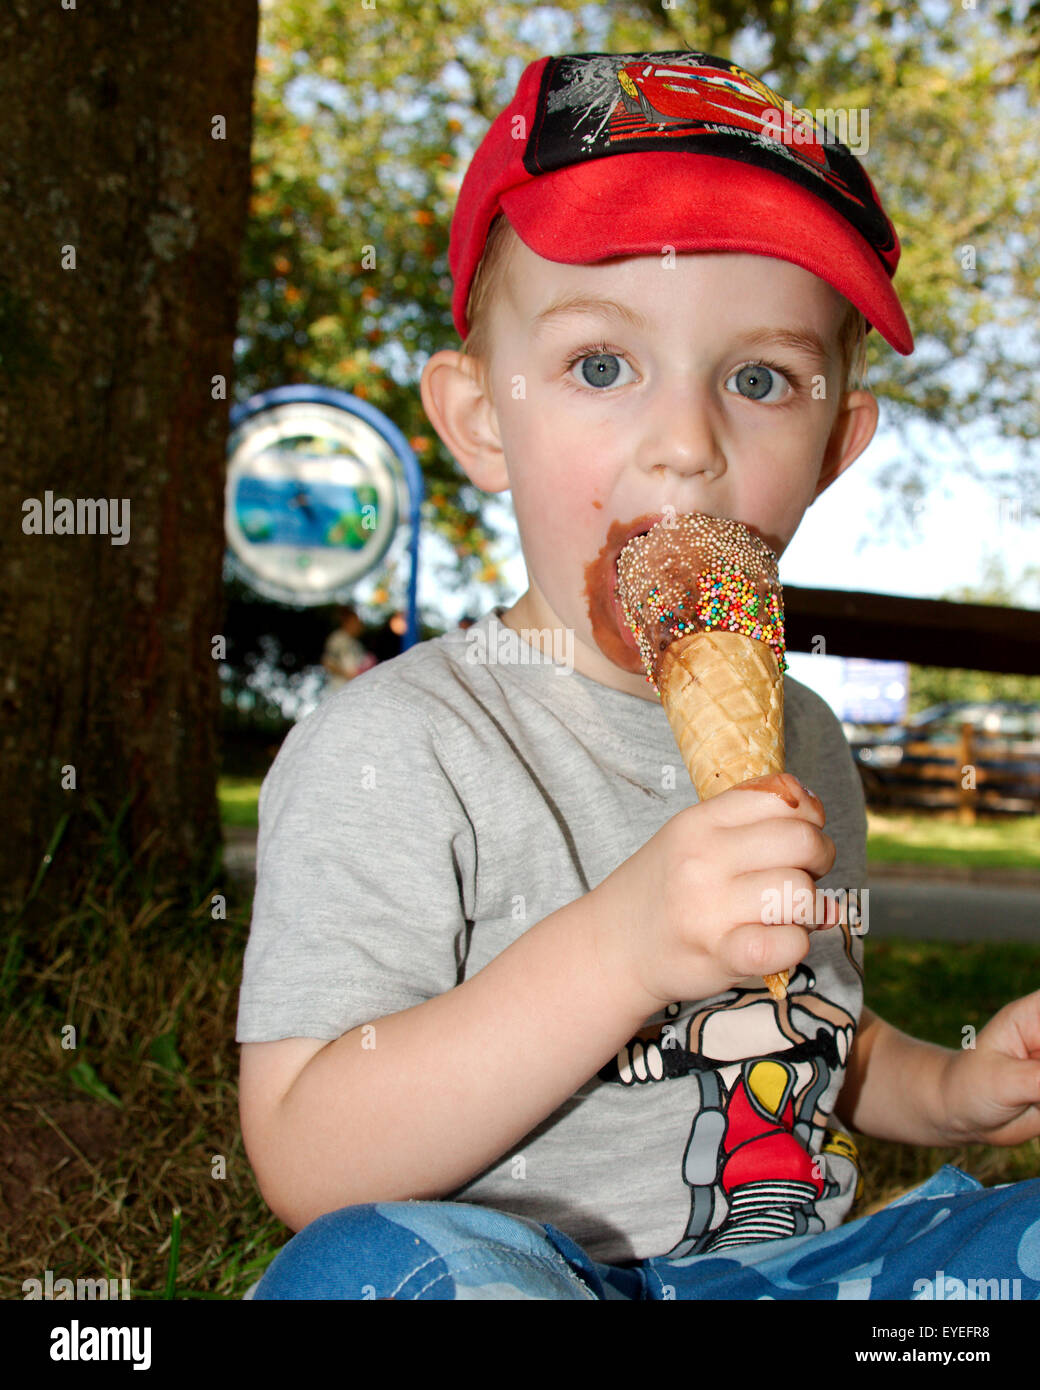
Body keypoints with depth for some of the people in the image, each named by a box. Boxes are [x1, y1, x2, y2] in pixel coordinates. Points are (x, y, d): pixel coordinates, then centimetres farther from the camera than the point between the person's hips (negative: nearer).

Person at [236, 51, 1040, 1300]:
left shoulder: (800, 741, 6)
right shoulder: (389, 750, -15)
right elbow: (308, 1163, -22)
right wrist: (616, 947, -32)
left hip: (794, 1260, 6)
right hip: (533, 1261, -5)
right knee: (375, 1262, -36)